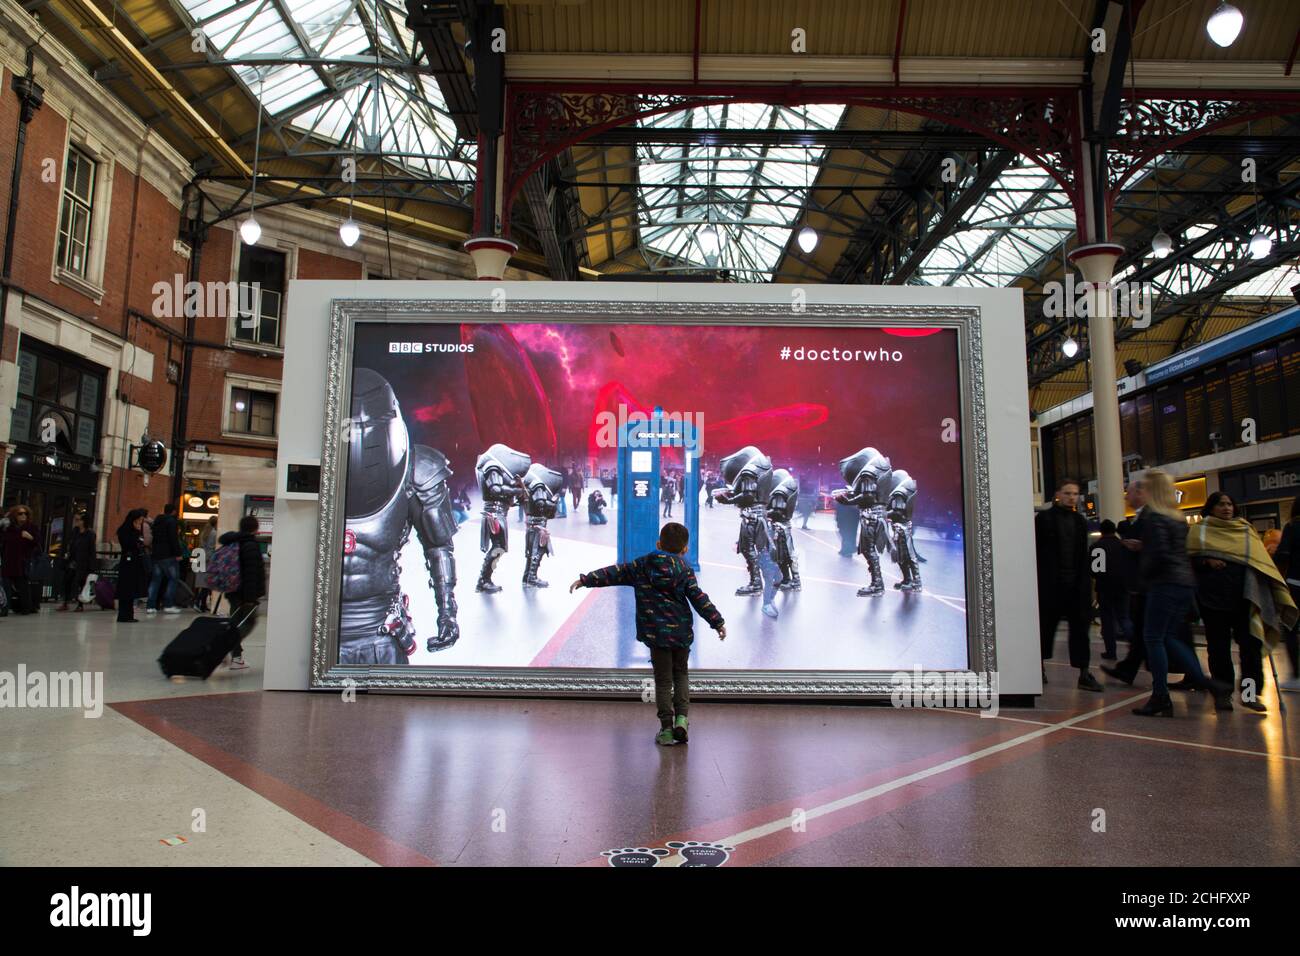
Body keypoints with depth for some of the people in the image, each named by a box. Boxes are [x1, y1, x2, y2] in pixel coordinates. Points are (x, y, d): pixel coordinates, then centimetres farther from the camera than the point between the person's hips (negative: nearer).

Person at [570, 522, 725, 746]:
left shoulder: (642, 564, 1)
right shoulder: (685, 570, -2)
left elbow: (614, 573, 1)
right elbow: (699, 598, -3)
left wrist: (585, 580, 6)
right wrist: (718, 622, 3)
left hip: (655, 633, 0)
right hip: (681, 632, 0)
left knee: (663, 680, 8)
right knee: (681, 674, 18)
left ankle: (666, 728, 8)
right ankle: (681, 717, 2)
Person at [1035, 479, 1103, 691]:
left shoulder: (1079, 521, 13)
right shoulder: (1044, 518, -2)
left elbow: (1083, 555, 14)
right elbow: (1036, 552, -5)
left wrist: (1086, 583, 7)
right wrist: (1038, 581, -10)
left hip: (1076, 584, 4)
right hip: (1050, 584, -4)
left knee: (1080, 628, 0)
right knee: (1046, 626, 6)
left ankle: (1084, 674, 0)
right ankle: (1040, 665, 23)